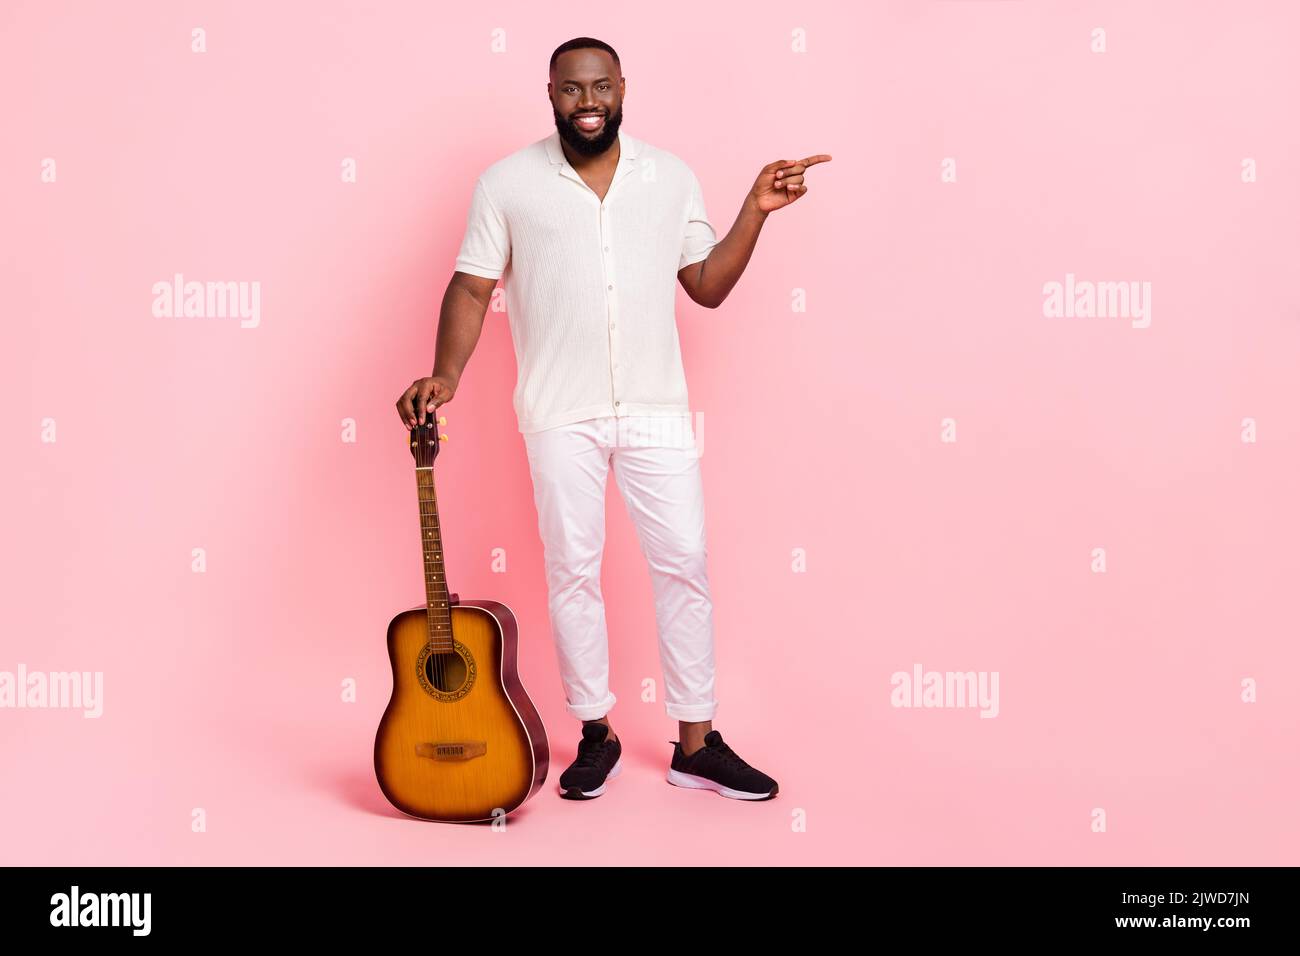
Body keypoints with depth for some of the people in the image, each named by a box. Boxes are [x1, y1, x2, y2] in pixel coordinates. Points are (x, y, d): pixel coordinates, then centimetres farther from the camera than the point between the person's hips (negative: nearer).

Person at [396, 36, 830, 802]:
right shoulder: (508, 183, 1)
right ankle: (597, 735, 22)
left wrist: (756, 211, -1)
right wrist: (446, 376, -13)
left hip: (657, 408, 2)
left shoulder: (671, 176, 7)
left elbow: (708, 287, 9)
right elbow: (472, 288, 0)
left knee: (684, 561, 3)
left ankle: (697, 745, 15)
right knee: (573, 568, 5)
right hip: (561, 414, -2)